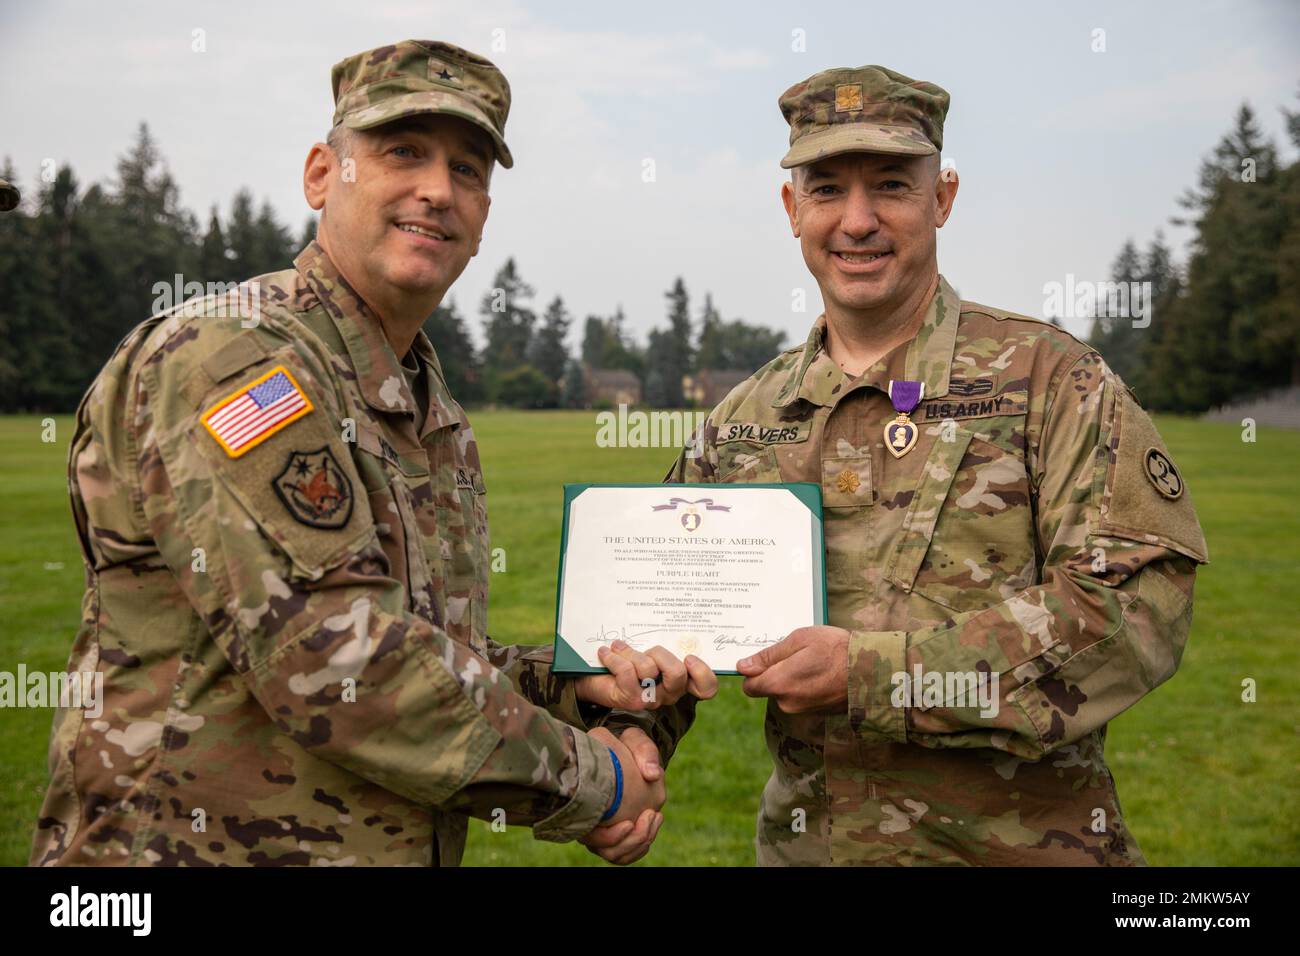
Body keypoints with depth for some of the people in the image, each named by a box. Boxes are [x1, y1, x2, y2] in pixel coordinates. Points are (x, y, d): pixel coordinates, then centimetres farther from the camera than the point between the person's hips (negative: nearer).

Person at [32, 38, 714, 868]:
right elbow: (323, 659, -25)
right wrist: (588, 781, -17)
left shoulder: (440, 424, 9)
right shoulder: (220, 358, -17)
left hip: (409, 846, 8)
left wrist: (585, 685, -3)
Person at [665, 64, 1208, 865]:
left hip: (1017, 843, -3)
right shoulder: (744, 420, 4)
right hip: (802, 840, 4)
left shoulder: (1048, 377, -8)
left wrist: (871, 672, -23)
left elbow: (1142, 599, -19)